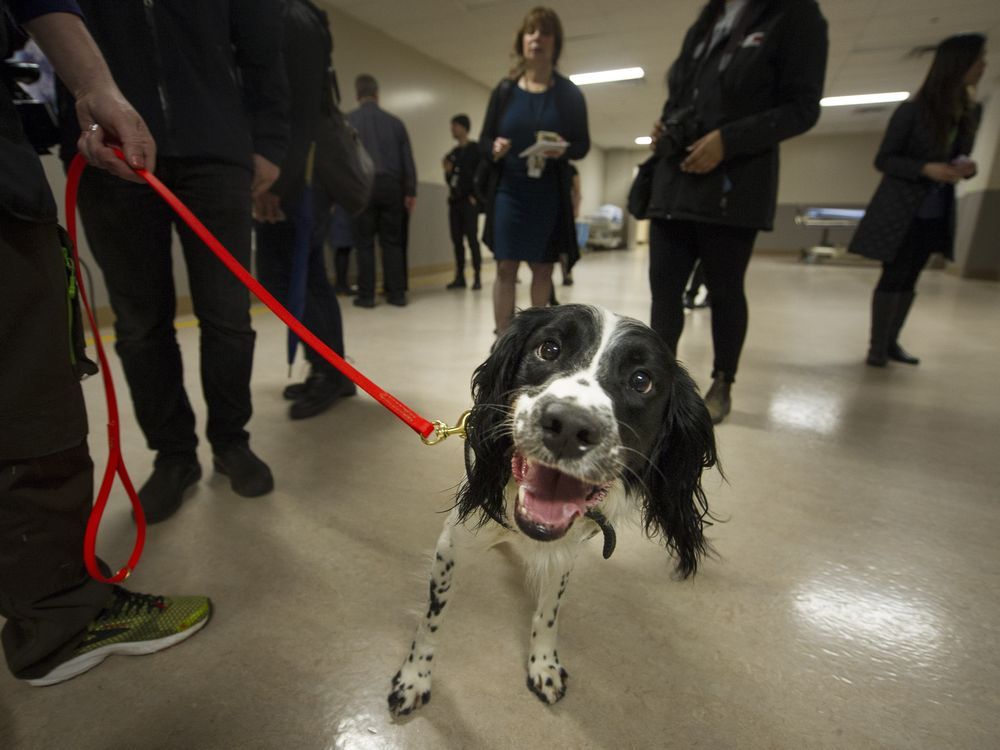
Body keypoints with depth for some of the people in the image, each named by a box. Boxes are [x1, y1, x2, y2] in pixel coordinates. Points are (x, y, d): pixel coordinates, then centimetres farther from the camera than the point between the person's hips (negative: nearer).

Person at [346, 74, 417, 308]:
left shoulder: (348, 120, 5)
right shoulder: (394, 122, 13)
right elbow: (408, 159, 10)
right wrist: (411, 191, 12)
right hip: (392, 185, 2)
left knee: (364, 243, 1)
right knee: (392, 242, 6)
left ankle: (366, 295, 0)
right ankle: (396, 293, 3)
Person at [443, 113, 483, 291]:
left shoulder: (475, 148, 0)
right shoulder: (453, 152, 17)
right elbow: (449, 179, 18)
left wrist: (475, 196, -11)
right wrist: (447, 170, -2)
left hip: (469, 200, -6)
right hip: (454, 201, 6)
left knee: (472, 239, -10)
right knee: (457, 240, 4)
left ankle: (477, 278, -7)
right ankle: (460, 277, 9)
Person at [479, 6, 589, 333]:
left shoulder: (569, 93, 3)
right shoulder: (504, 90, 5)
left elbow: (583, 144, 4)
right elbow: (484, 139, 7)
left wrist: (564, 150, -18)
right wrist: (494, 149, -16)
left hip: (549, 195, 1)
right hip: (508, 191, 0)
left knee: (543, 269, 7)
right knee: (506, 268, -5)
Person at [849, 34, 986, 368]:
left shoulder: (970, 112, 10)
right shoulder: (912, 110, -9)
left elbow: (960, 158, 16)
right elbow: (883, 160, -9)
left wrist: (966, 167, -8)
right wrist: (926, 168, -22)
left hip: (936, 214, 6)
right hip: (901, 212, -6)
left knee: (909, 278, 7)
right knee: (893, 277, -5)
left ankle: (891, 342, 14)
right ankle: (877, 345, 3)